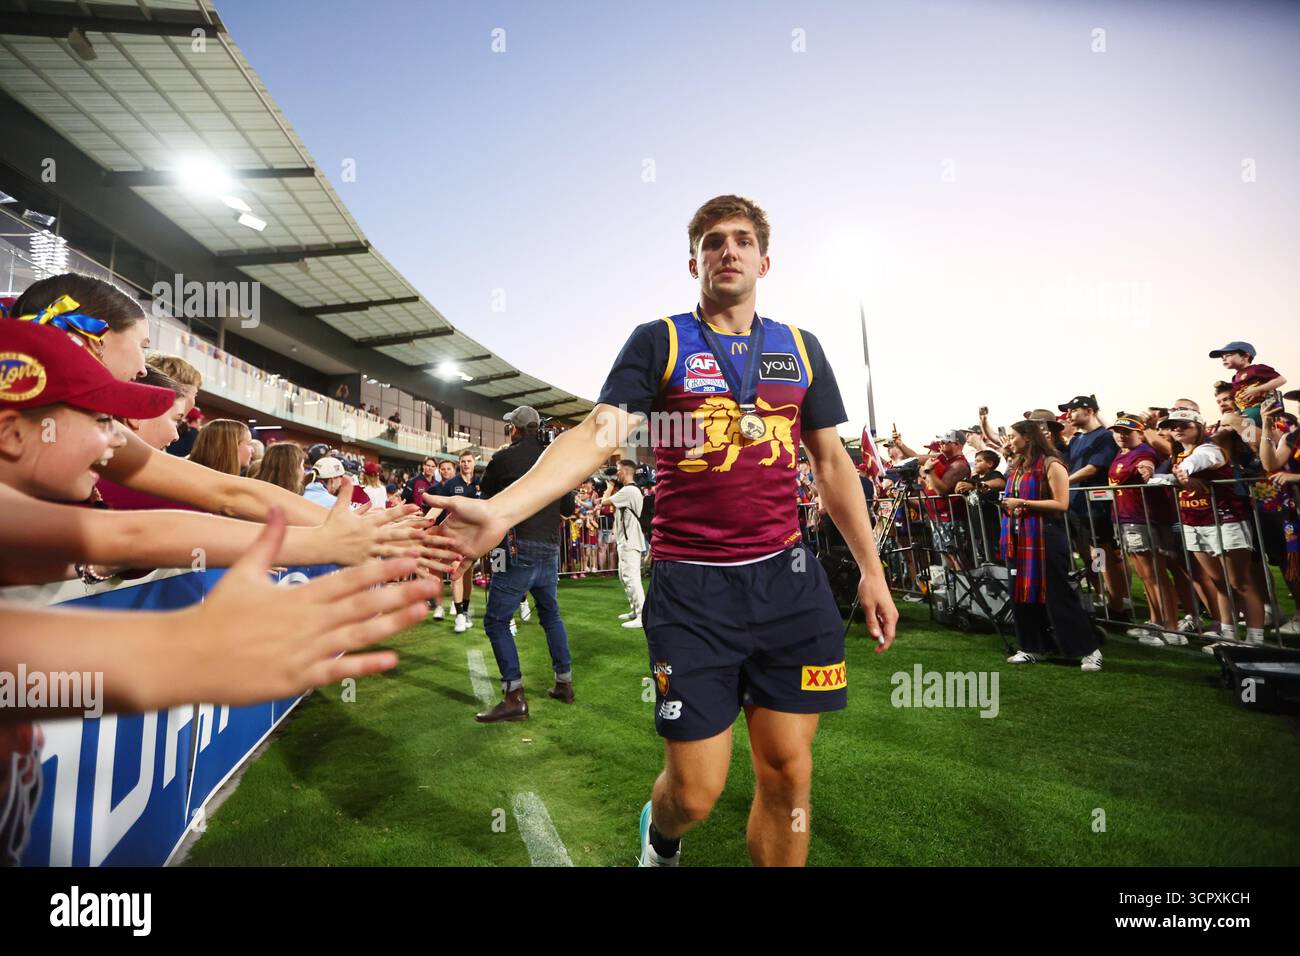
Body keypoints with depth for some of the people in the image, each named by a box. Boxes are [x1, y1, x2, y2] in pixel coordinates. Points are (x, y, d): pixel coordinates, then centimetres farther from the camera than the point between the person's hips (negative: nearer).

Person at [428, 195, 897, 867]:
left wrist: (871, 569, 12)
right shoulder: (659, 343, 1)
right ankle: (660, 837, 42)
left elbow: (832, 463, 14)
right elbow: (596, 436, -11)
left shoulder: (802, 349, 11)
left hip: (788, 579, 4)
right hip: (691, 586, -3)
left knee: (787, 773, 8)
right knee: (695, 792, 5)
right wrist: (500, 509, -26)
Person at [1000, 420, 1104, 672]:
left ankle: (1089, 650, 8)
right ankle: (1034, 647, 21)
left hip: (1045, 537, -8)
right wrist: (1008, 505, 5)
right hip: (1020, 538, 8)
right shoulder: (1017, 466, 15)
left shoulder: (1051, 465, -9)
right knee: (1023, 593, 10)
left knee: (1058, 595, -4)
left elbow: (1062, 504, -15)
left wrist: (1023, 503, -17)